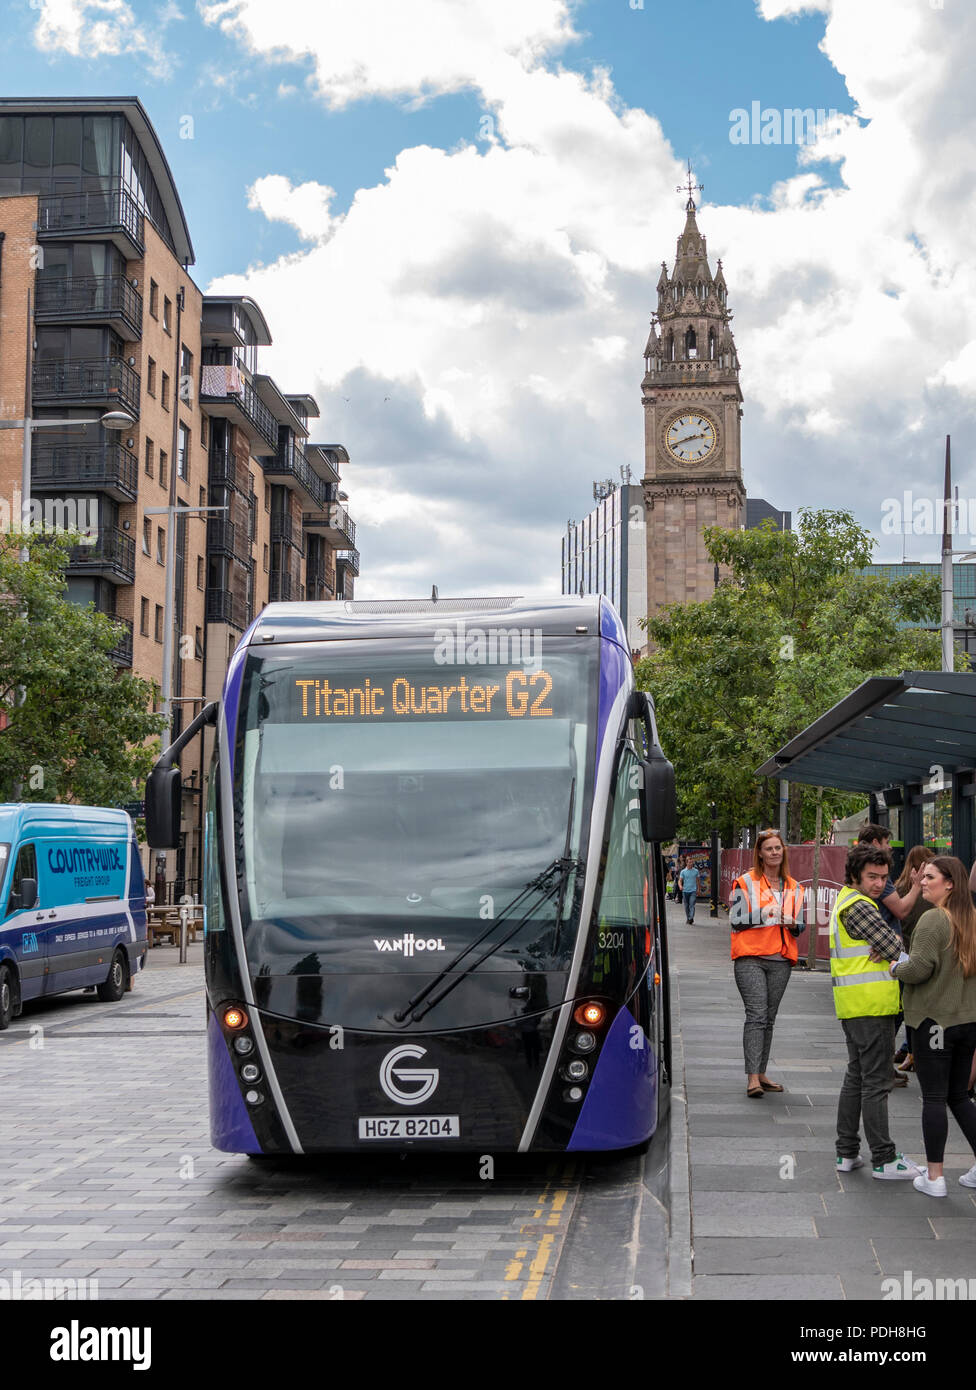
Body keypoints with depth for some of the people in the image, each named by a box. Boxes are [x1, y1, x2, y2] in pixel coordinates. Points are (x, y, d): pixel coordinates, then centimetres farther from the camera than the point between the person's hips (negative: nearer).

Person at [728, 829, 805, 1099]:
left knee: (769, 1018, 7)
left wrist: (792, 923, -3)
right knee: (756, 1014, -14)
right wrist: (762, 914, -18)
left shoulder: (793, 887, 16)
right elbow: (735, 920, -4)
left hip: (781, 960, 5)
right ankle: (753, 1077, -18)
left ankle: (761, 1073, 15)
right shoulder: (745, 882, 1)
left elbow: (800, 924, 20)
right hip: (750, 957, -5)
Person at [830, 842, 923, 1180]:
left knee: (856, 1076, 15)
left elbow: (884, 946, 17)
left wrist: (884, 947, -5)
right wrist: (896, 941, 4)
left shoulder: (846, 901, 18)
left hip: (853, 1006, 11)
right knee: (876, 1082, -6)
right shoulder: (858, 906, -15)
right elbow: (894, 948, -17)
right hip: (872, 1003, -11)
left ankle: (847, 1153, 20)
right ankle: (883, 1160, -2)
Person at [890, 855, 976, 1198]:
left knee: (934, 1098, 0)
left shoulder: (933, 919, -16)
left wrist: (897, 967, -1)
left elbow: (920, 968, -22)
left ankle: (935, 1177, 5)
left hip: (935, 1019, -7)